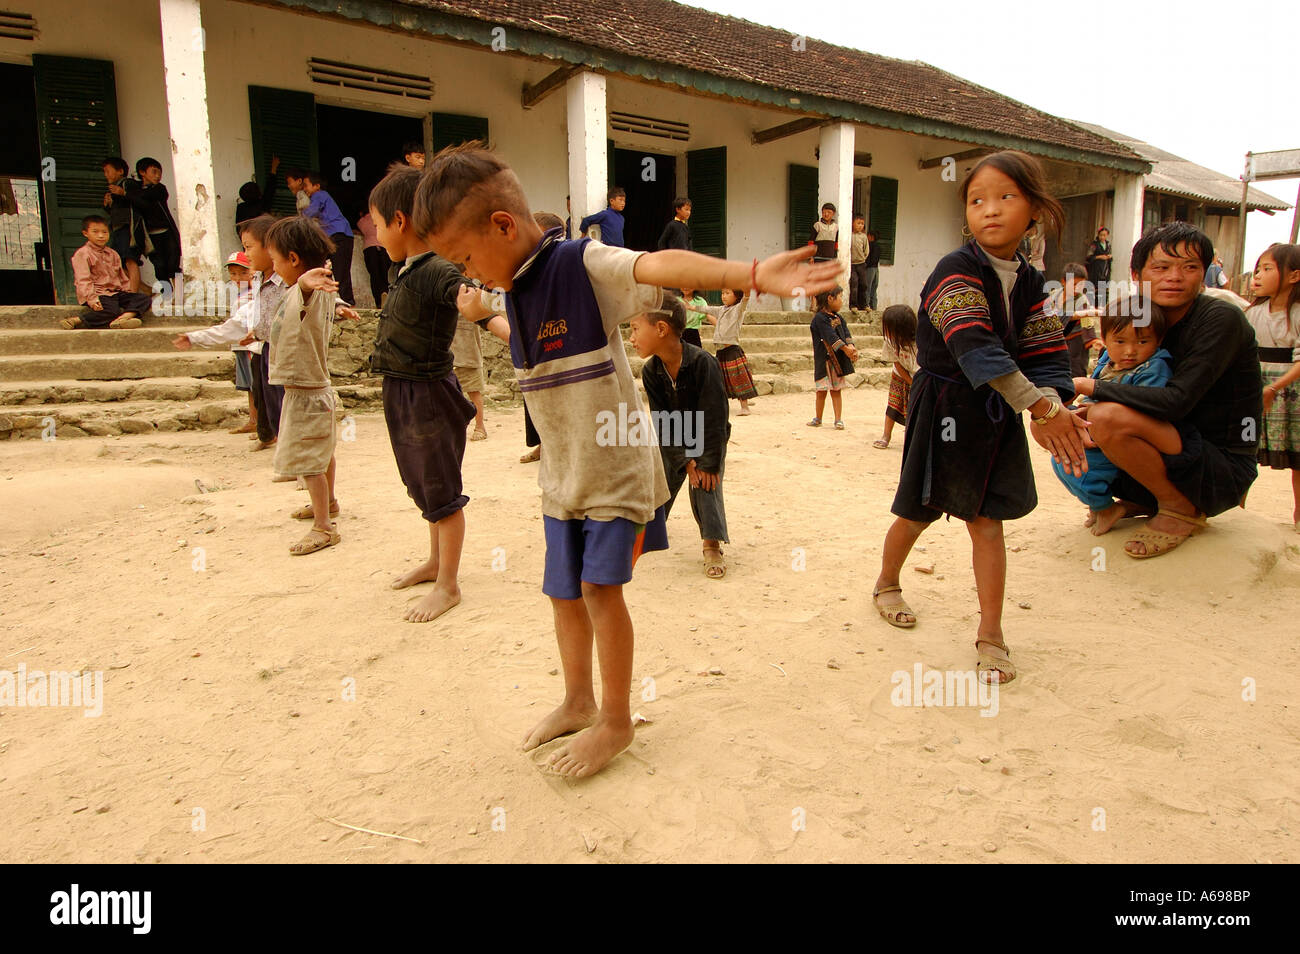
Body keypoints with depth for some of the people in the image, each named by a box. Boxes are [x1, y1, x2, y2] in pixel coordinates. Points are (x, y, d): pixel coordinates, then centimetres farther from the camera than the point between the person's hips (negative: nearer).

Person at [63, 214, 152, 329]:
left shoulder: (113, 254, 19)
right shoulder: (82, 254, -3)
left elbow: (122, 277, 24)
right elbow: (83, 280, -11)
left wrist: (129, 292, 13)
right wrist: (92, 298, -23)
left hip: (117, 292, 8)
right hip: (99, 293, -7)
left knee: (145, 298, -13)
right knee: (111, 311, -35)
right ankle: (76, 321, -25)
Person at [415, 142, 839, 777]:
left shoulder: (585, 266, -19)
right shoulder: (513, 289, 5)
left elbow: (663, 266, -39)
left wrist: (751, 274, -53)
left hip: (618, 466, -8)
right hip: (563, 475, 8)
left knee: (599, 585, -10)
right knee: (564, 593, 15)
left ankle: (616, 719, 12)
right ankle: (578, 704, 36)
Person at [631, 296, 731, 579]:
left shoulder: (703, 362, -31)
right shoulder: (650, 371, -16)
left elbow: (714, 418, -29)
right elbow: (662, 421, -14)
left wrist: (709, 463, -28)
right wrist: (685, 460, -21)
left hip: (708, 440, -4)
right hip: (672, 442, 4)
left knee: (706, 484, -16)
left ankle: (712, 546, -5)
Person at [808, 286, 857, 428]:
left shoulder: (838, 318, 10)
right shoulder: (820, 318, -13)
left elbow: (846, 333, -1)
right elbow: (831, 336, -20)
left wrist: (851, 347, -19)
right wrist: (845, 349, -24)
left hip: (838, 360, 5)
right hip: (824, 360, -5)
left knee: (836, 390, 7)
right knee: (821, 391, 5)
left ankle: (838, 420, 14)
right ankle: (818, 419, 15)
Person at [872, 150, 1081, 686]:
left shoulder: (1029, 283, 4)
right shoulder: (956, 271, -17)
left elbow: (1046, 354, 1)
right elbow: (975, 346, -30)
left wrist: (1051, 406, -20)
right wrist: (1041, 407, -35)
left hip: (997, 415, 5)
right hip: (944, 408, -5)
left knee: (987, 521, 6)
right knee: (920, 514, 10)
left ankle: (991, 636, 14)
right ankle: (886, 585, 38)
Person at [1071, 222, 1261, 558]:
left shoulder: (1222, 319, -16)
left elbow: (1175, 401, -27)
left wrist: (1092, 387, -18)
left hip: (1224, 471, -8)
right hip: (1176, 449, 8)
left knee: (1109, 418, -30)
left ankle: (1180, 508, -9)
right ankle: (1143, 501, 12)